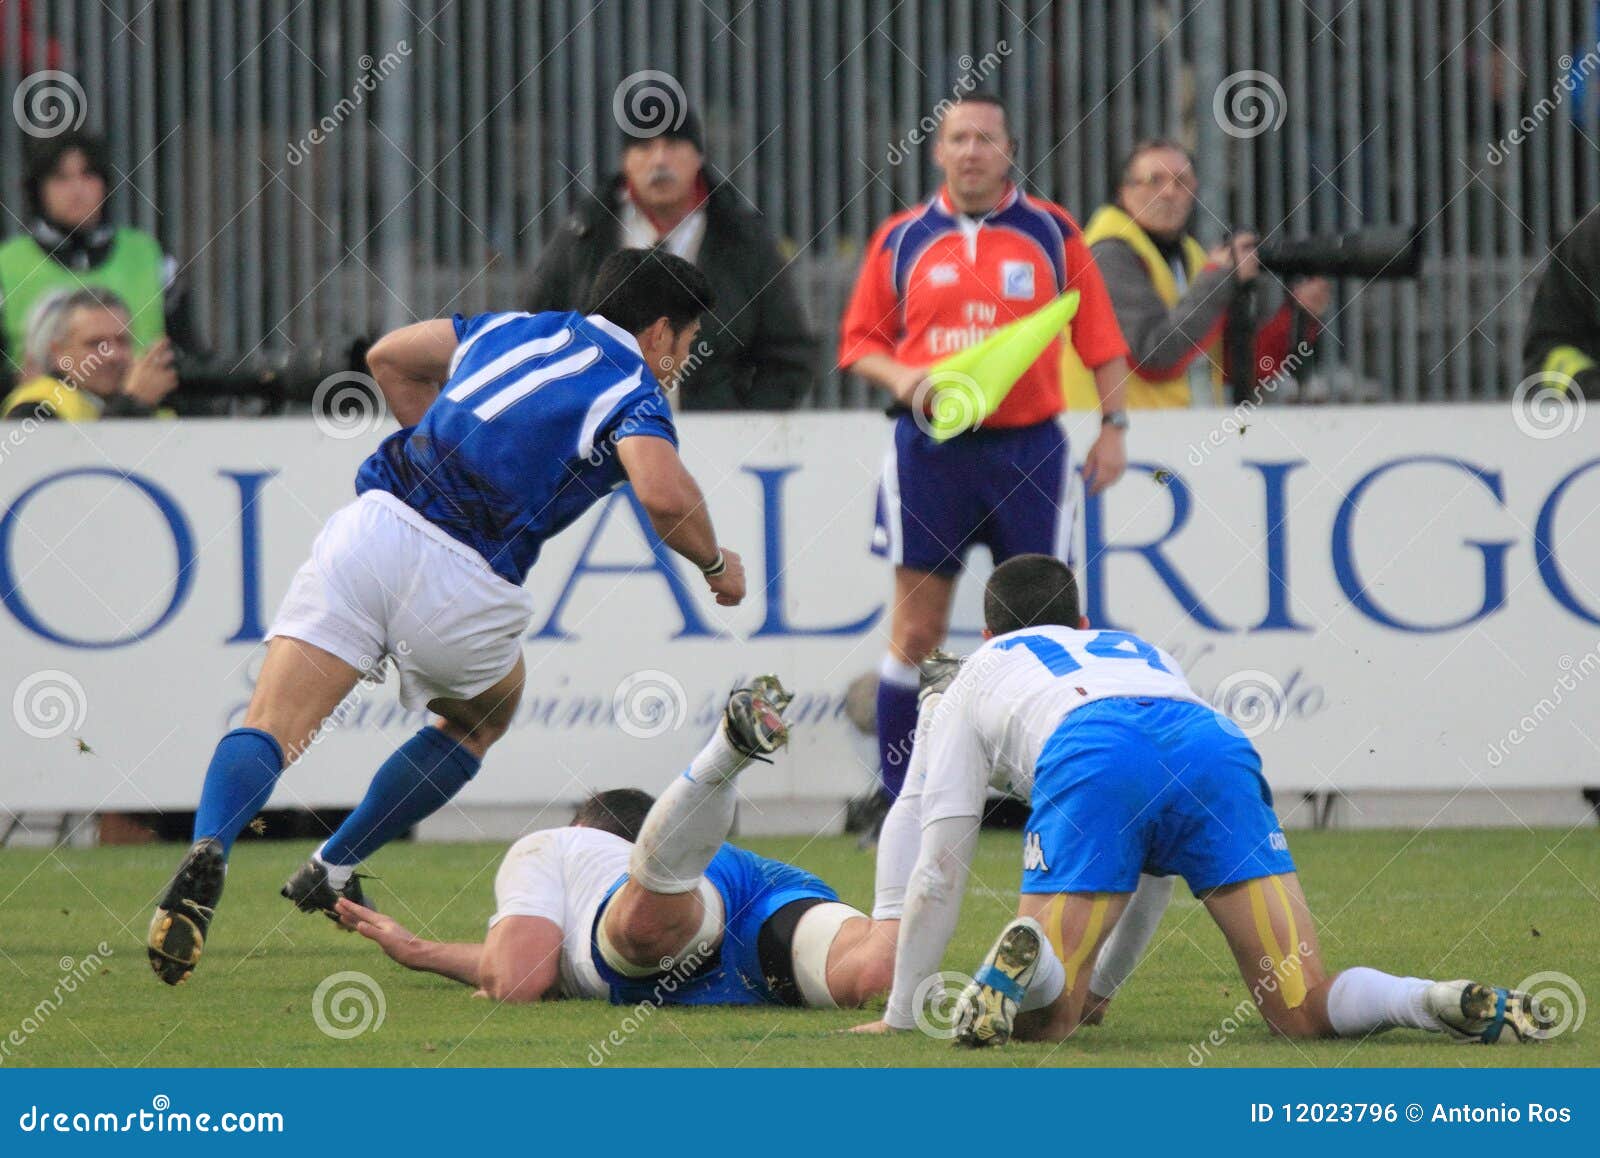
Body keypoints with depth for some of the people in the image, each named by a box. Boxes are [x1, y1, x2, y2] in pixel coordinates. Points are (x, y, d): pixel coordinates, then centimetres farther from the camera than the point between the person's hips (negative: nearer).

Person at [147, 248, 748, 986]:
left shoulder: (516, 330, 25)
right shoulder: (632, 389, 7)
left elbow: (389, 357, 35)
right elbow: (664, 494, -12)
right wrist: (714, 564, 7)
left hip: (373, 519, 3)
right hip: (463, 585, -3)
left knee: (268, 730, -7)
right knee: (483, 719, 29)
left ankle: (209, 848, -37)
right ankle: (333, 869, 24)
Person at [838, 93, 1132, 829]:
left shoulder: (1051, 234, 6)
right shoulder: (900, 240, 7)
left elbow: (1100, 339, 7)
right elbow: (860, 341, 12)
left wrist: (1113, 424, -1)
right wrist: (899, 377, -8)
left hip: (1029, 446, 0)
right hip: (929, 444, 0)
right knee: (916, 628, -1)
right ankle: (899, 795, 5)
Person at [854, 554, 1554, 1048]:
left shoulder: (973, 681, 37)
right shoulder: (1136, 648, 48)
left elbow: (938, 874, 31)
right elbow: (1154, 868, 53)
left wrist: (899, 1016, 40)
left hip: (1087, 756, -3)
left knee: (1042, 1020, -2)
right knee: (1306, 1011, 2)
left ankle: (1027, 962, -36)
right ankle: (1453, 1004, -25)